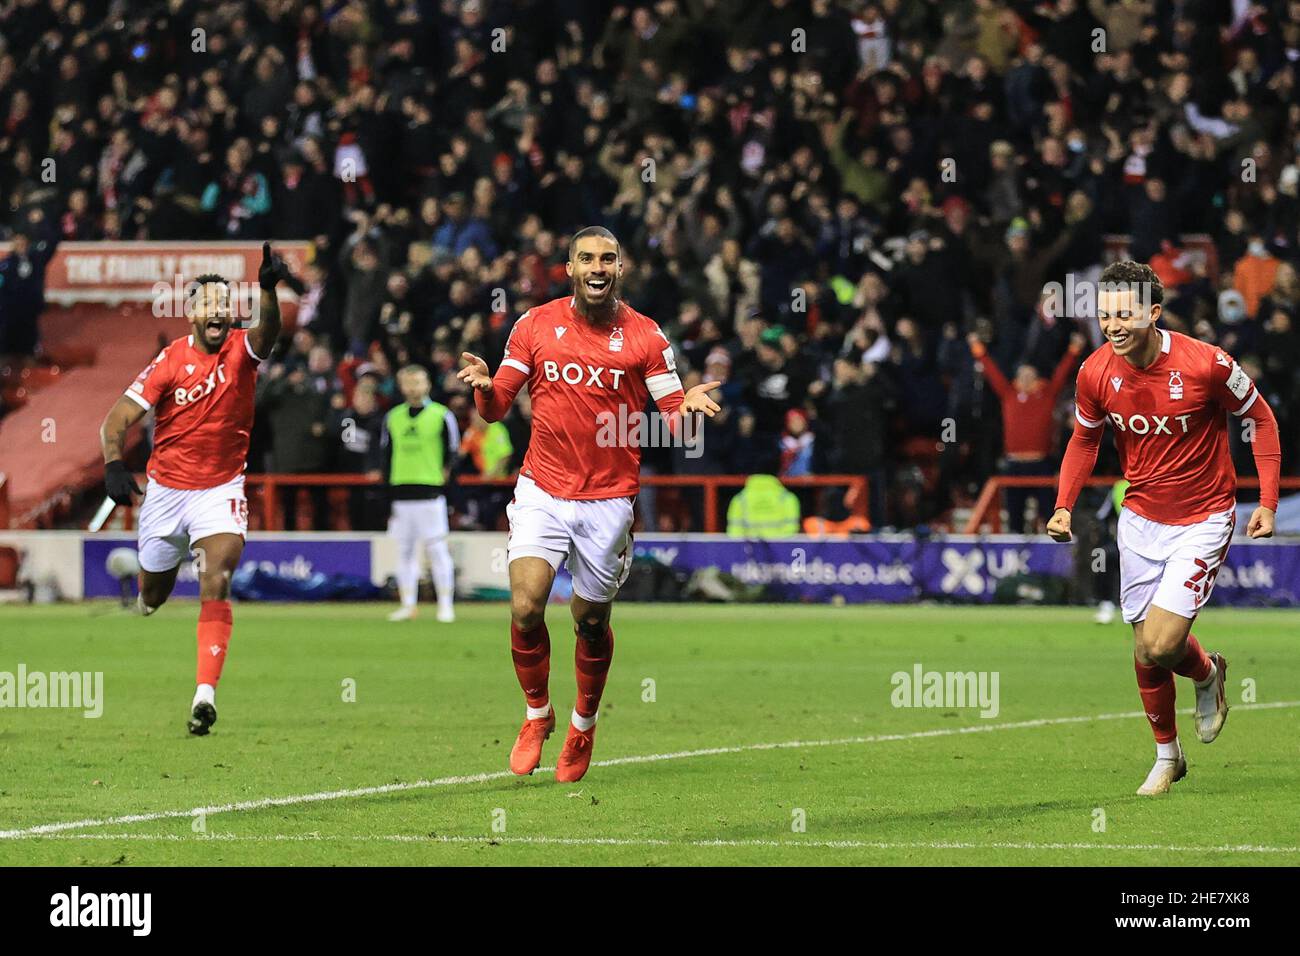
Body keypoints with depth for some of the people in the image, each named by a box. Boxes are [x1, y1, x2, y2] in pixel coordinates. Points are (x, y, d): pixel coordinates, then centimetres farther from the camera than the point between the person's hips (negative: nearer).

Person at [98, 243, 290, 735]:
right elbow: (118, 418, -12)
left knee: (216, 583, -21)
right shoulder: (170, 362, -12)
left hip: (221, 489, -1)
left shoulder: (242, 350, -9)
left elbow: (267, 332, -34)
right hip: (166, 488, 1)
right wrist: (113, 464, -31)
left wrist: (268, 289, -55)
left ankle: (206, 691, -27)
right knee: (153, 593, 16)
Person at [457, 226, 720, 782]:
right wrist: (484, 386, -17)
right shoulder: (535, 325, 2)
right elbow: (497, 408, 6)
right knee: (525, 607, -16)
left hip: (609, 500, 0)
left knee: (591, 622, 7)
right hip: (542, 492, 0)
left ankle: (584, 725, 34)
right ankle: (537, 712, 9)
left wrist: (690, 407, -23)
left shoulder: (645, 336, 0)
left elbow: (673, 420, 0)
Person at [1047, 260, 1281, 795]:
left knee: (1160, 645, -16)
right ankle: (1167, 756, 31)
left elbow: (1260, 419, -5)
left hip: (1202, 520, -4)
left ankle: (1207, 674, 20)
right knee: (1145, 653, 8)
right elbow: (1085, 439, 10)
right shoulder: (1096, 372, -9)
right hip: (1140, 519, 4)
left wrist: (1267, 502, -9)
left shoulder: (1206, 364, -21)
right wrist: (1063, 506, -3)